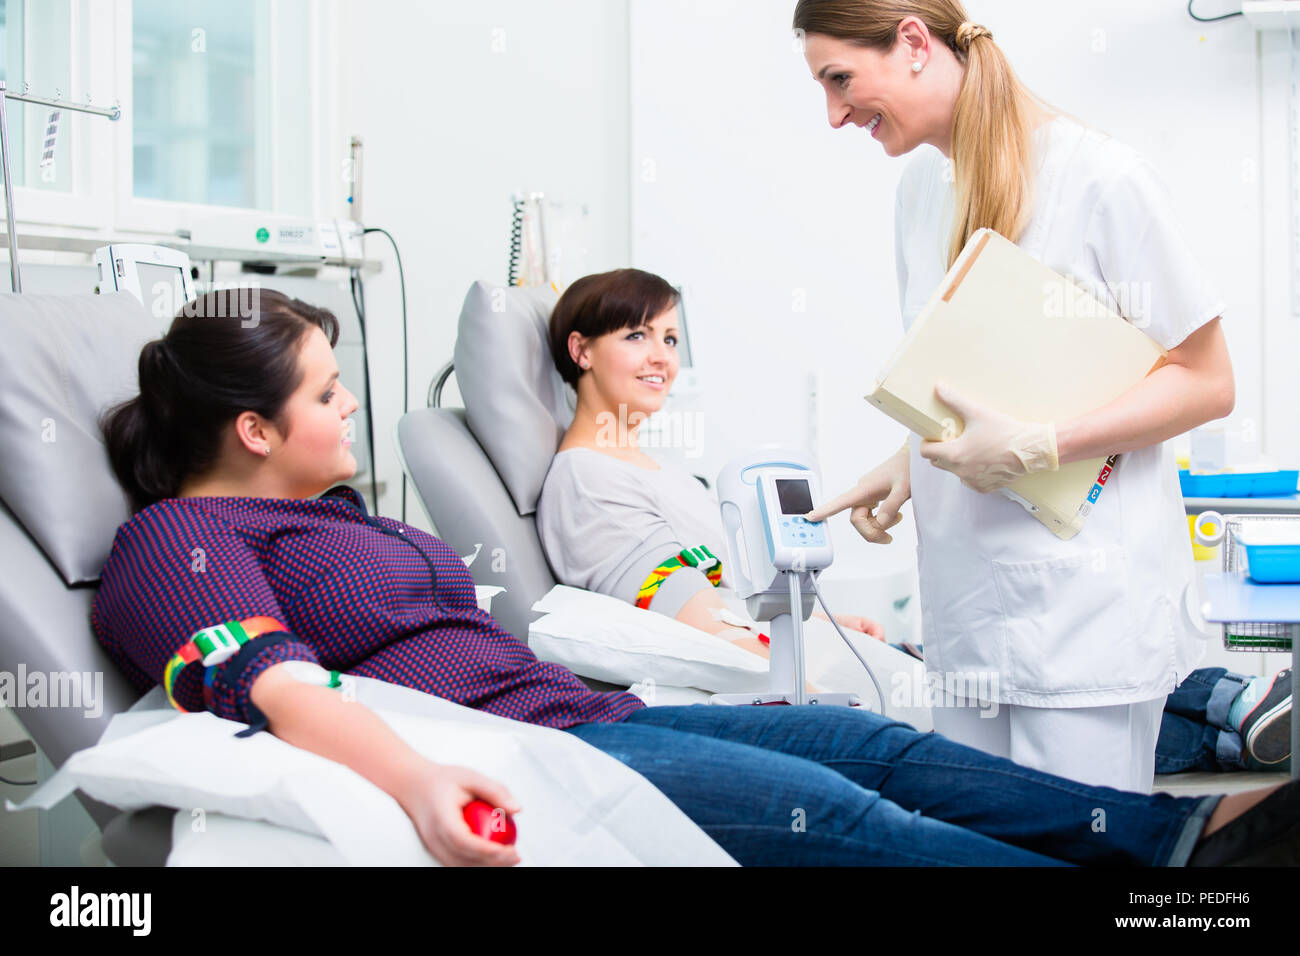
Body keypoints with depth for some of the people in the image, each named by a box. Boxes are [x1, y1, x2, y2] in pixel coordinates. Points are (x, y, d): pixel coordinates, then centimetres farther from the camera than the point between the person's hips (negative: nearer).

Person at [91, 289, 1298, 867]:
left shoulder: (331, 509, 24)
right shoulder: (179, 543, -6)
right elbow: (275, 687, -24)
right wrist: (418, 783, -42)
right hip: (497, 775, -10)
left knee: (875, 745, -1)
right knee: (831, 810, -20)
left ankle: (1184, 832, -2)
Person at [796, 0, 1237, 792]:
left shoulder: (1102, 178, -11)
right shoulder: (923, 187, 12)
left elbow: (1207, 382, -8)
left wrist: (1037, 447, -19)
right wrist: (906, 468, 4)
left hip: (1086, 603, -6)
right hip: (967, 604, 6)